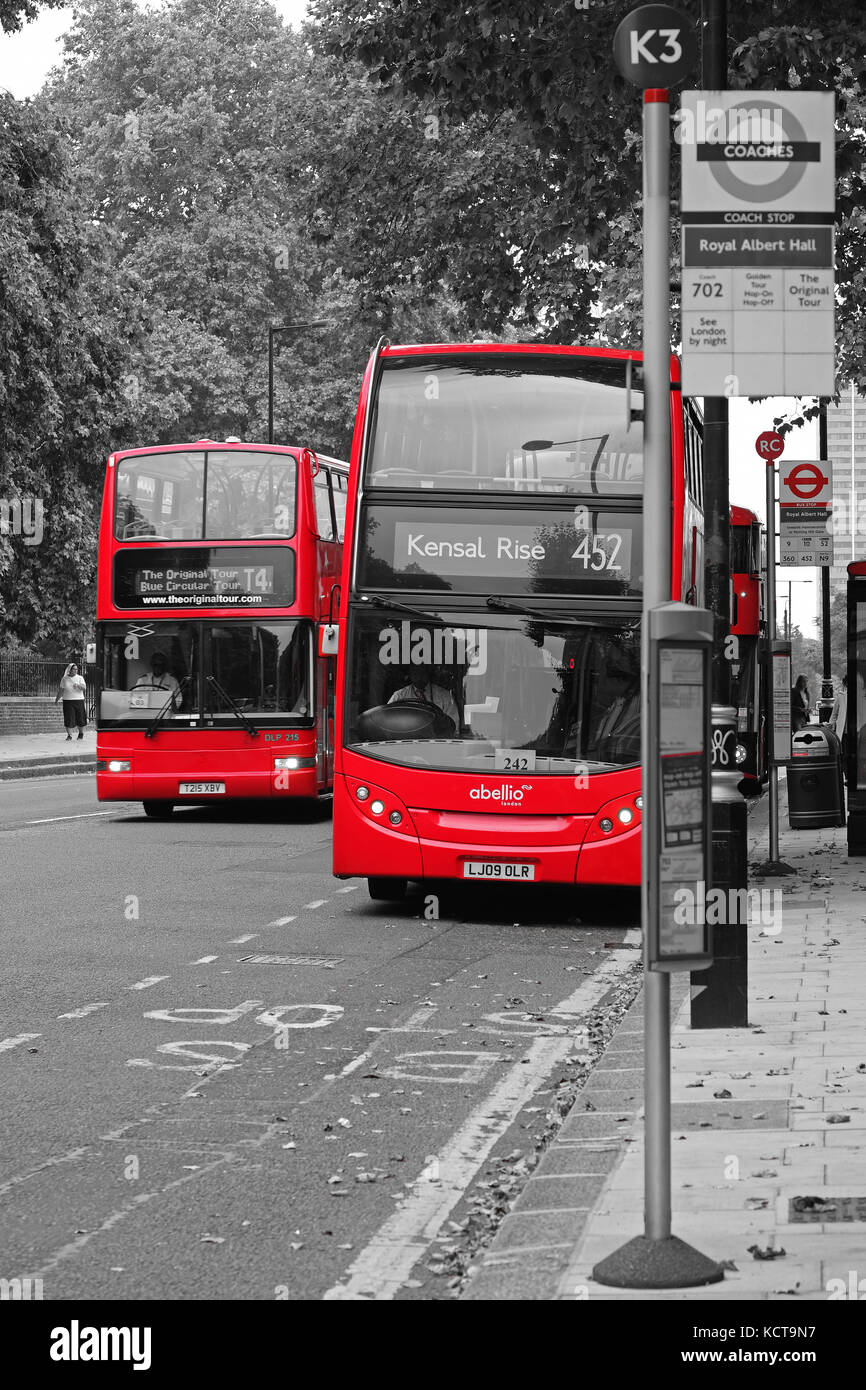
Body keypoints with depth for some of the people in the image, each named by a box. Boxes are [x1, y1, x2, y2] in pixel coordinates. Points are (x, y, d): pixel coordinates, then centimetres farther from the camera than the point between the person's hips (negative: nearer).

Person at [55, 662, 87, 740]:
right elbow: (61, 690, 12)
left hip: (79, 701, 0)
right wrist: (57, 699, 14)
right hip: (68, 701, 0)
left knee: (80, 718, 5)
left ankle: (81, 733, 25)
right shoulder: (64, 679, 6)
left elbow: (84, 688, -10)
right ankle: (69, 735, -1)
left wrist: (78, 685, -29)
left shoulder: (80, 678, 4)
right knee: (68, 719, -7)